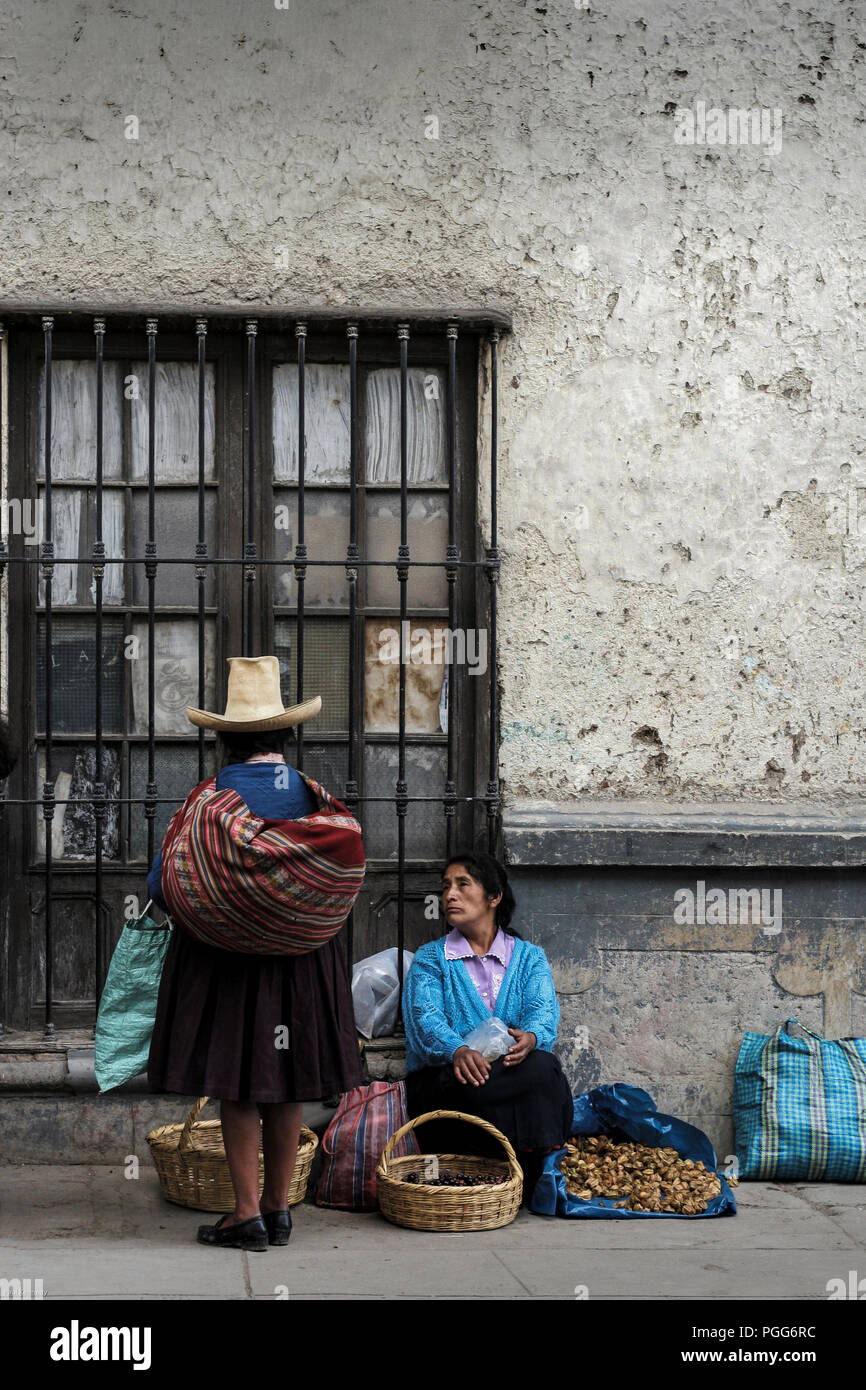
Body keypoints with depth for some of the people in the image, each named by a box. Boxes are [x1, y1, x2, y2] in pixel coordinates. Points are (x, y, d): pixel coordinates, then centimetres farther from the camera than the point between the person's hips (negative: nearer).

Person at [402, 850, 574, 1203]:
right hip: (443, 1081, -2)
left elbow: (544, 1011, -4)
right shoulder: (430, 958, 10)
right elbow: (426, 1018, -8)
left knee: (543, 1066, -33)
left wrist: (530, 1037, -30)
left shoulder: (529, 957, 15)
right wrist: (458, 1051, -32)